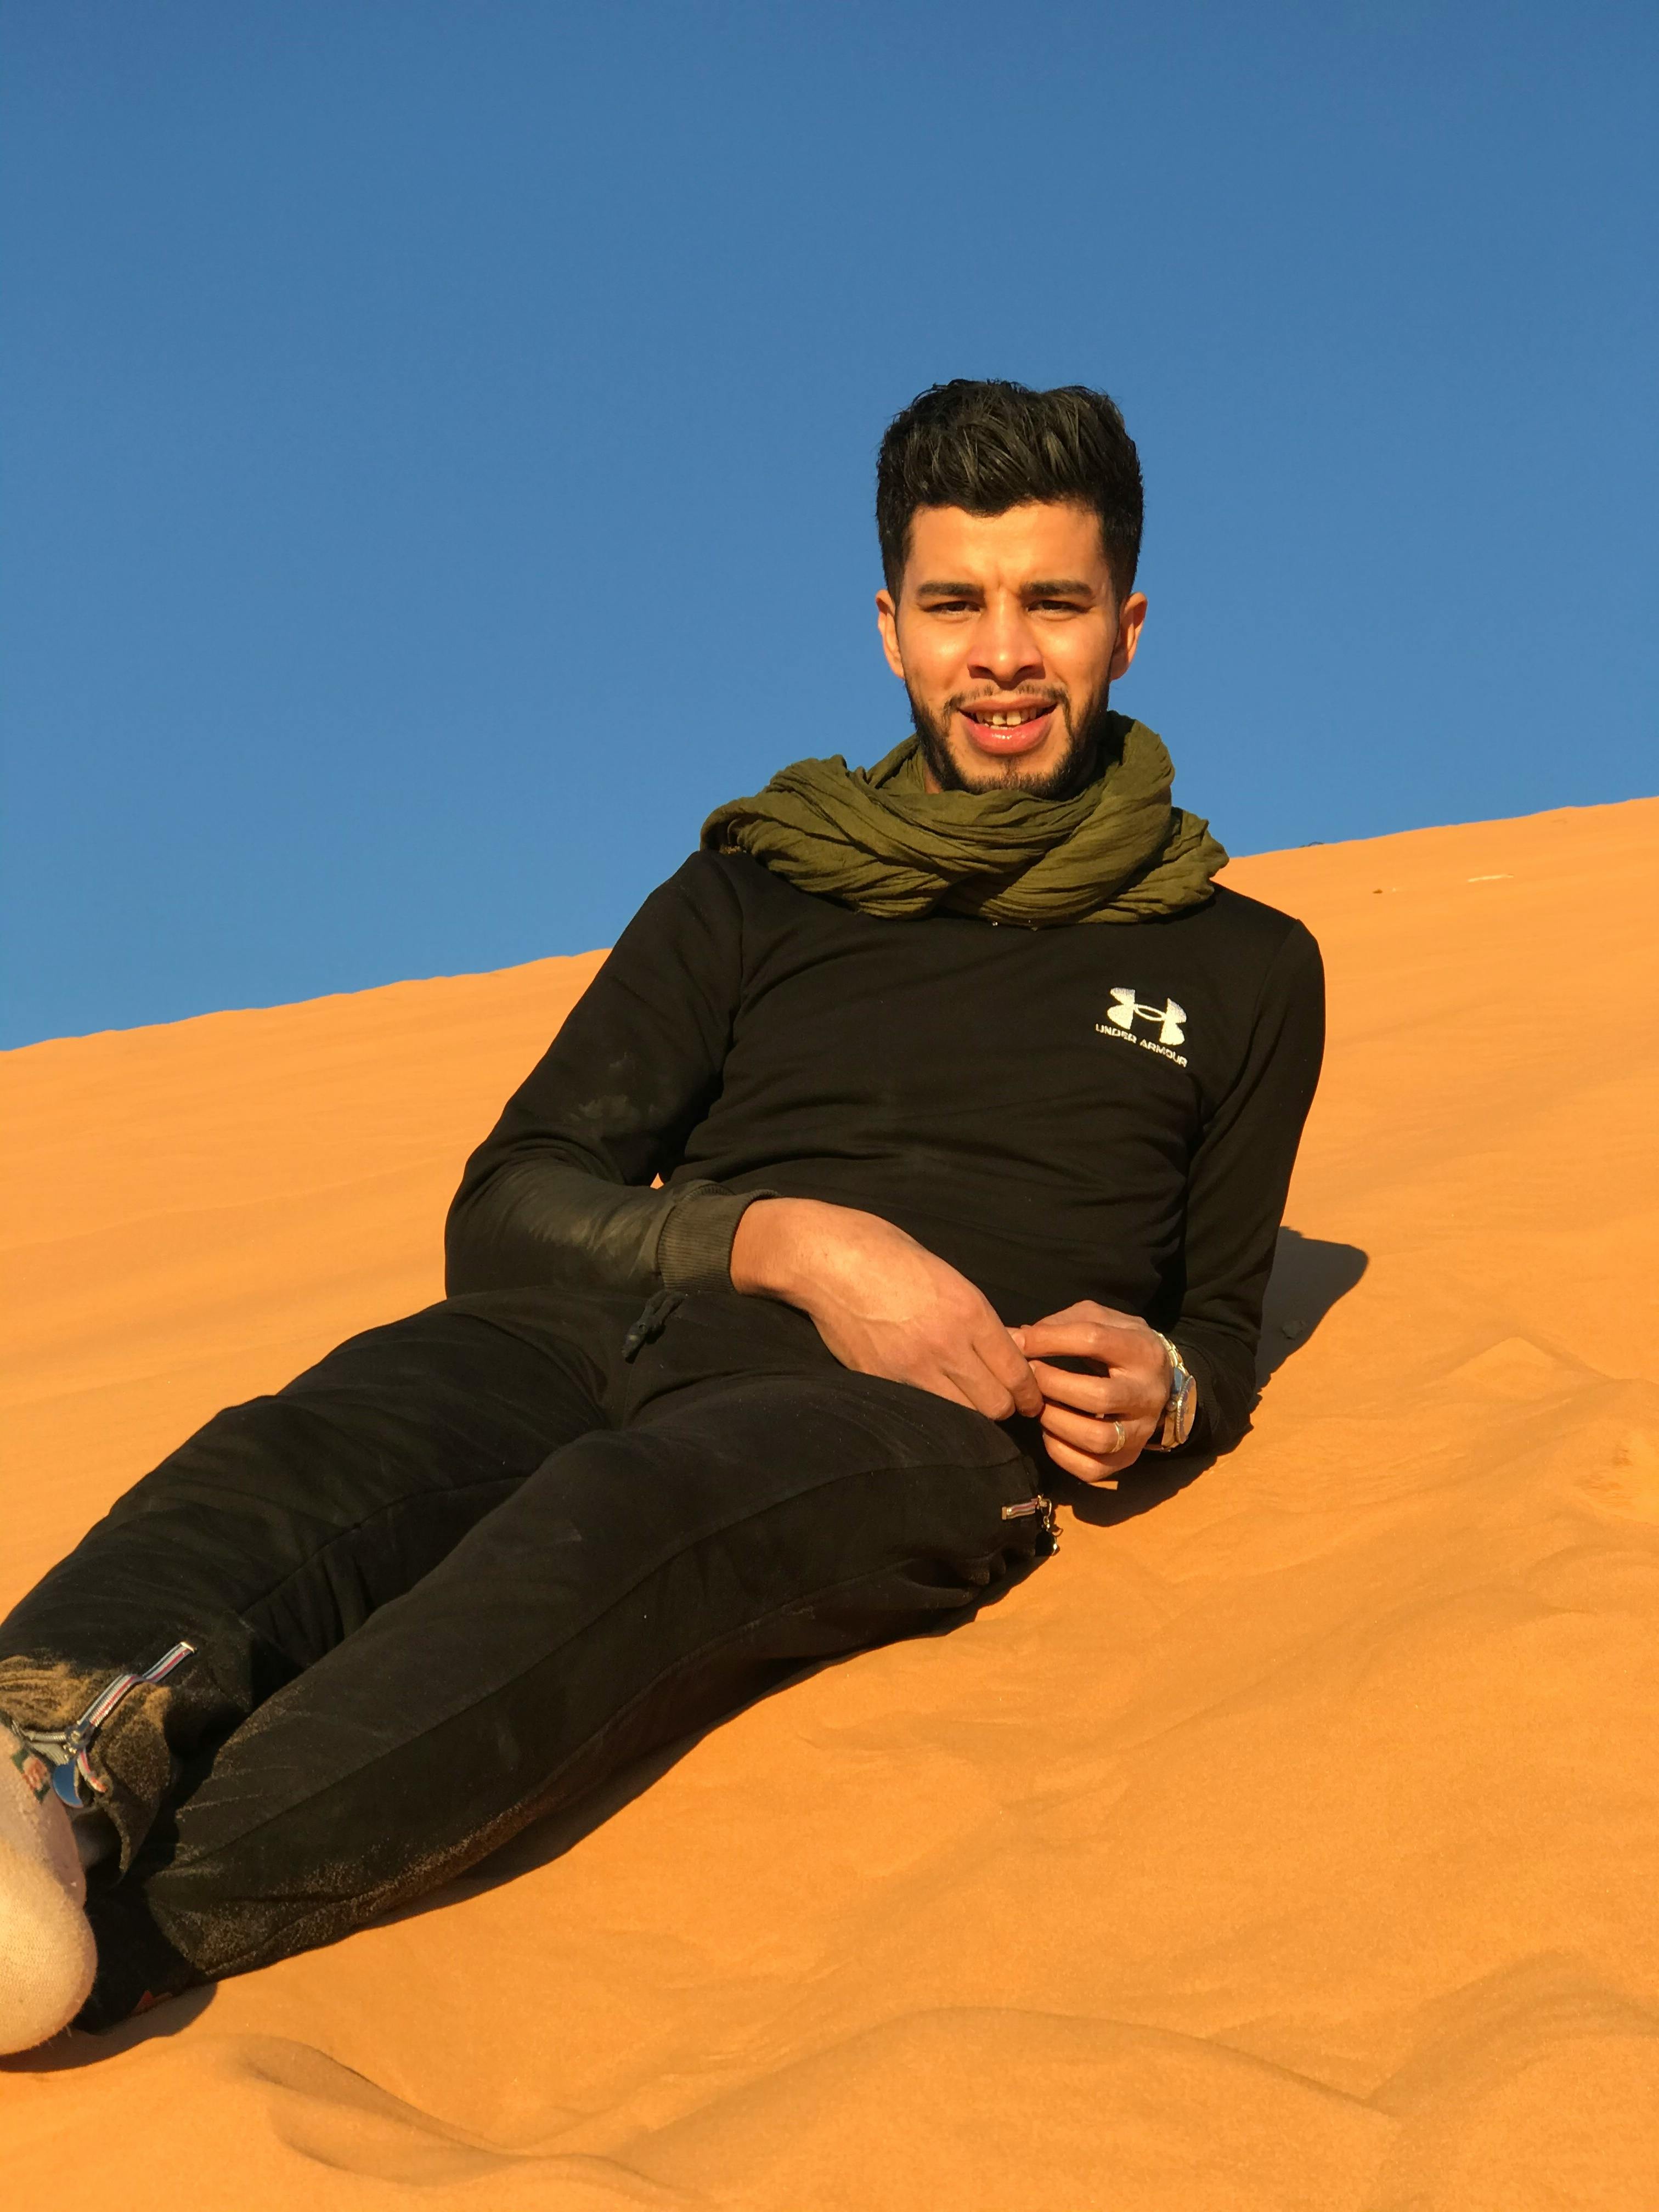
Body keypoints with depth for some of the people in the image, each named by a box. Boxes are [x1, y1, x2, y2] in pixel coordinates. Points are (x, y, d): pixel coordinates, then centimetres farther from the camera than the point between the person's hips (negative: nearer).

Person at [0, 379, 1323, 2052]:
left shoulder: (1237, 970, 25)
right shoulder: (756, 894, 23)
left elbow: (1219, 1312, 29)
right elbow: (509, 1208, 13)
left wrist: (1161, 1391, 3)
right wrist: (785, 1239, -6)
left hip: (920, 1413, -2)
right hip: (623, 1327, 3)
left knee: (629, 1518, -38)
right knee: (298, 1459, -33)